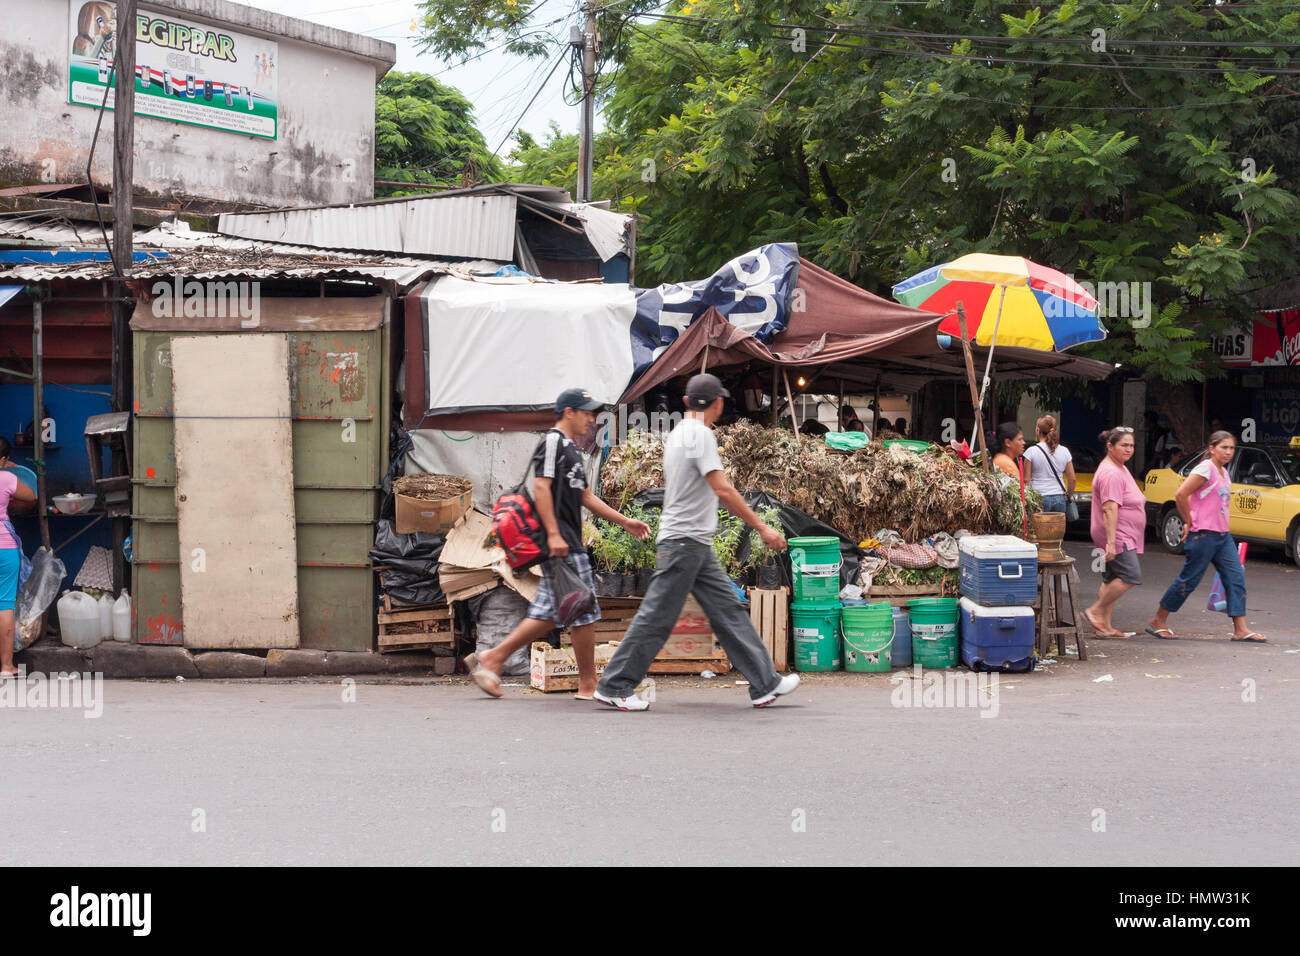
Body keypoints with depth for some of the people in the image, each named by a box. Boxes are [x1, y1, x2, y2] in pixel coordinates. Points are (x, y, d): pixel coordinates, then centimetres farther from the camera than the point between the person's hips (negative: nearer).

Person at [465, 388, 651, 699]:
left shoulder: (570, 449, 24)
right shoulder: (553, 441, -8)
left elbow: (585, 497, 28)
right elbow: (541, 487, -17)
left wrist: (624, 521, 26)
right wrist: (553, 534, -24)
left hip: (568, 543, 10)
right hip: (561, 545, -10)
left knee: (548, 615, 8)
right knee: (583, 610, -6)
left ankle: (491, 659, 11)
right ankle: (588, 685, 1)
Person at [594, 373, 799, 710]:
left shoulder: (678, 433, 16)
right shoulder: (700, 434, -14)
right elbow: (723, 490, -20)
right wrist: (762, 528, -17)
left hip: (697, 544, 10)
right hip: (684, 540, -10)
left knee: (729, 611, 8)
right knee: (657, 618, -5)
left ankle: (765, 684, 8)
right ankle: (614, 686, 2)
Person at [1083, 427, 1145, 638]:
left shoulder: (1121, 469, 17)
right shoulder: (1111, 474, -17)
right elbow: (1109, 510, -25)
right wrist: (1111, 542, -30)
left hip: (1123, 537, 11)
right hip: (1116, 536, -11)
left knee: (1111, 580, 9)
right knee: (1131, 576, -15)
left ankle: (1105, 626, 10)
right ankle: (1096, 612, -8)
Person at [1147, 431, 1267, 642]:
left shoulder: (1223, 472, 14)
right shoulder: (1206, 469, -13)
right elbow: (1180, 495, -19)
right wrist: (1189, 522, -10)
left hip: (1222, 535, 9)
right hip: (1203, 535, -9)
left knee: (1236, 577, 1)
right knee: (1189, 579, -1)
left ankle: (1240, 629, 1)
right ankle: (1158, 622, 12)